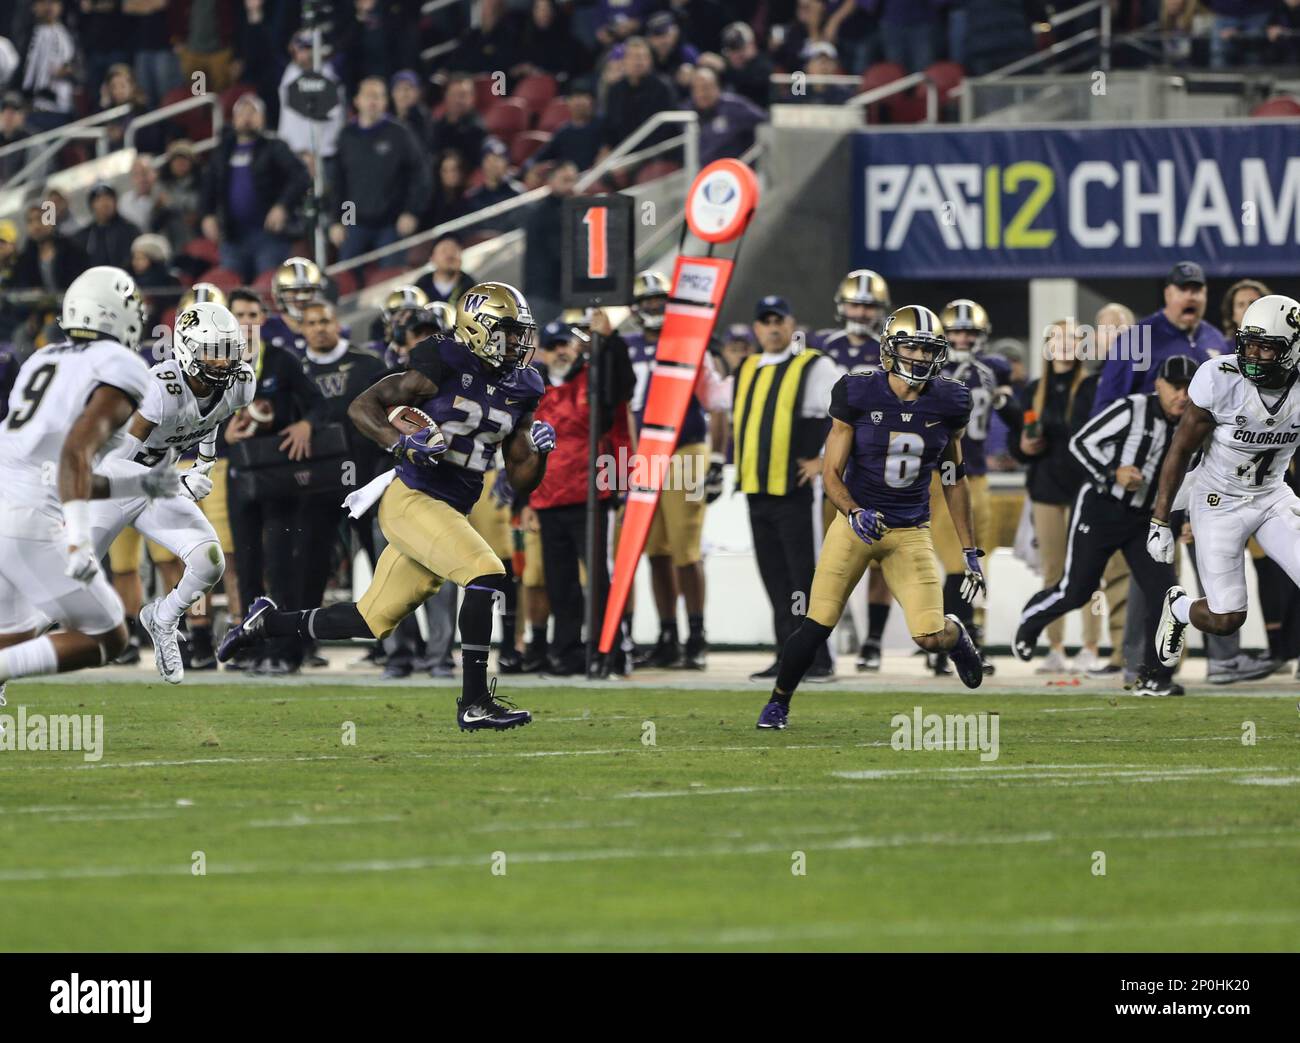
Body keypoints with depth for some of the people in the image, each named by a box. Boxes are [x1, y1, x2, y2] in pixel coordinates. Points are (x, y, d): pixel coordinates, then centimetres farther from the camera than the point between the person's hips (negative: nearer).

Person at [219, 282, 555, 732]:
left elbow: (521, 480, 13)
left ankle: (269, 622, 31)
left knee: (372, 621, 12)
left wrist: (539, 450, -7)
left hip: (452, 514, 8)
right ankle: (474, 703, -20)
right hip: (411, 501, -8)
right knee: (487, 576, -24)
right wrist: (402, 444, -22)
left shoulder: (519, 392, 9)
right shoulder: (444, 369, -10)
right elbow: (362, 406, -7)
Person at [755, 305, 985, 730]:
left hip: (910, 532, 1)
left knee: (930, 637, -11)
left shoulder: (947, 404, -3)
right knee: (816, 627, -6)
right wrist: (854, 514, -27)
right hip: (858, 523, -1)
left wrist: (970, 554, 10)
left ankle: (955, 633, 28)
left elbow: (955, 481, 10)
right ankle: (778, 702, 20)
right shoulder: (858, 396, -11)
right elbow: (832, 473, -7)